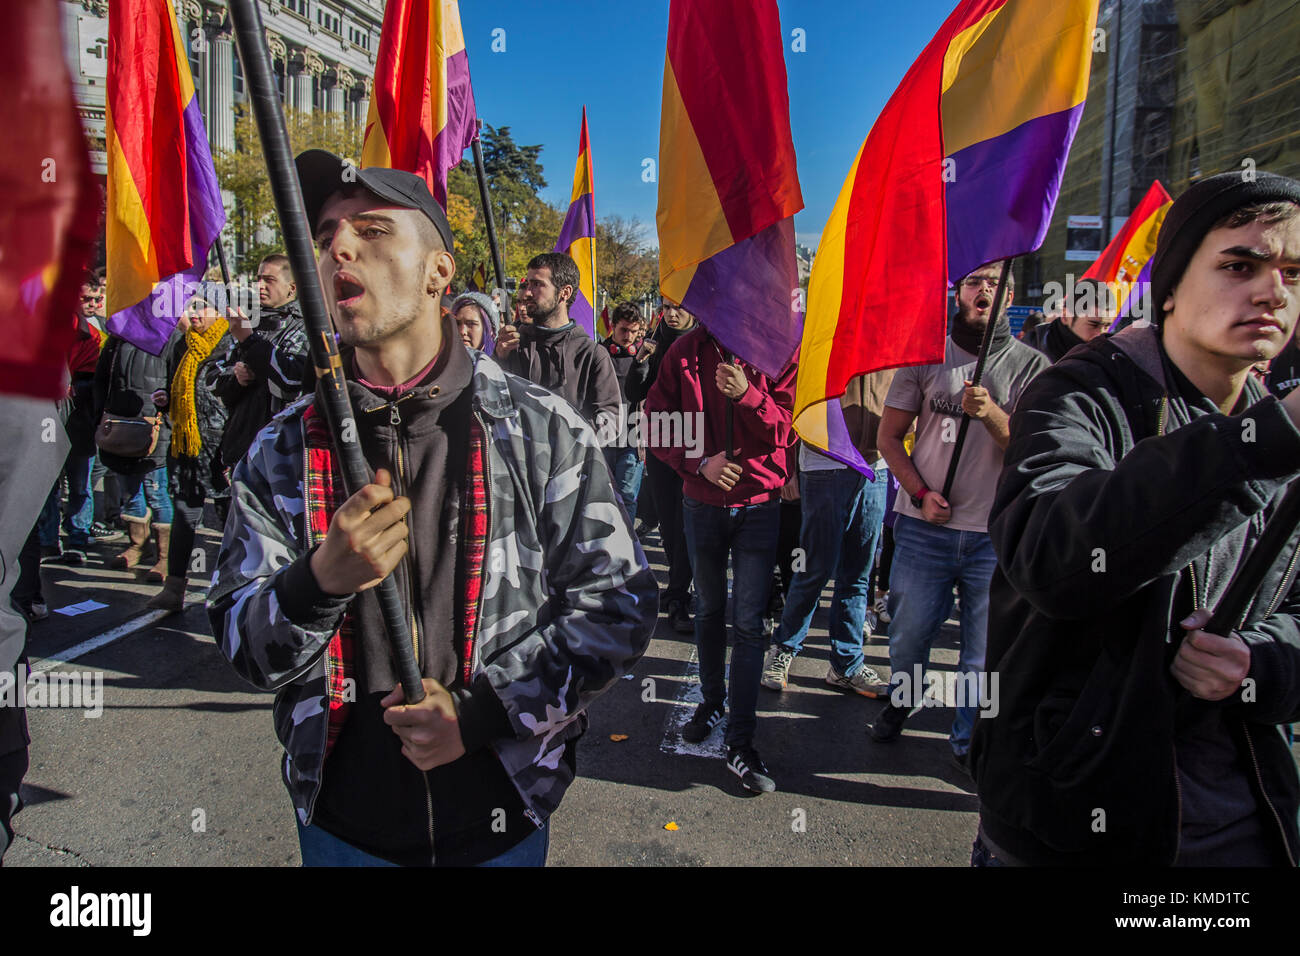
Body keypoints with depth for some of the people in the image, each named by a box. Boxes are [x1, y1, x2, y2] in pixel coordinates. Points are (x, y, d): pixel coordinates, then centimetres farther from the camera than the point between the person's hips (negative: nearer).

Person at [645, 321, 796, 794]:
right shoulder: (685, 352, -1)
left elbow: (785, 429, -9)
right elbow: (657, 426, 0)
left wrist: (747, 394, -25)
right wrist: (700, 462, -15)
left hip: (759, 503, -2)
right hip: (702, 503, 2)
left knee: (749, 623, -3)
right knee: (710, 609, 17)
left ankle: (740, 742, 4)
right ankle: (712, 701, 37)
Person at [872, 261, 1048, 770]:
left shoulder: (1031, 365, 2)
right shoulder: (926, 355, 5)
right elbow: (890, 435, 5)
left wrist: (991, 413, -22)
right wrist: (920, 493, -7)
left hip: (997, 532, 0)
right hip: (924, 524, 0)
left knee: (985, 648, 8)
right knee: (909, 632, 11)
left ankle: (971, 741, 28)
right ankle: (900, 698, 40)